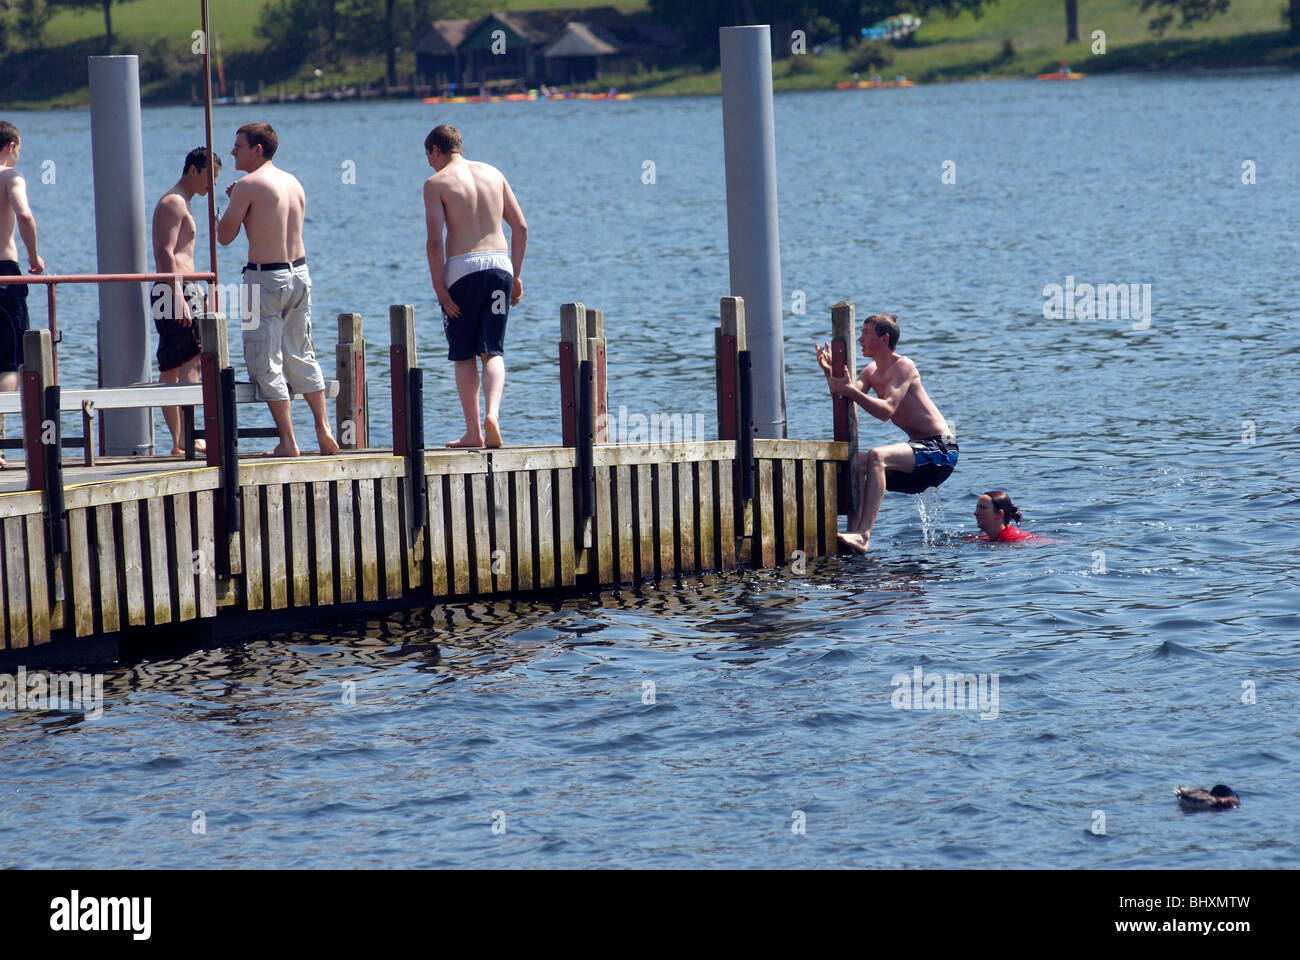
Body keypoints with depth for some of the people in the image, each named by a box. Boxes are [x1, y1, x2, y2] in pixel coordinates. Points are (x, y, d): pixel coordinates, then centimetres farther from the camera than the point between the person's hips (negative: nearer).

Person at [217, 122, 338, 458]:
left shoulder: (248, 185, -12)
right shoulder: (293, 183, 11)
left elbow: (225, 236, -9)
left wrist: (232, 203, 7)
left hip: (266, 278, -7)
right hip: (299, 272, 7)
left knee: (266, 364, -1)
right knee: (302, 357, 18)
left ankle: (288, 442, -4)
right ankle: (324, 432, 18)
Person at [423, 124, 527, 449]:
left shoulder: (437, 183, -2)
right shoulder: (493, 174, 12)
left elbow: (434, 240, -10)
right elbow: (521, 228, 10)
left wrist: (439, 287, -8)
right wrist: (516, 276, 14)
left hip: (463, 267, -3)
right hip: (499, 263, 3)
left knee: (464, 355, 8)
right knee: (493, 351, 5)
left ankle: (473, 431, 8)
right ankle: (492, 413, -18)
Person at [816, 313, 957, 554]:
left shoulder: (903, 367, -13)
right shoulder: (872, 372, 14)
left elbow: (886, 410, -25)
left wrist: (852, 391, -30)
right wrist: (830, 374, -10)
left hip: (940, 449, -9)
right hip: (918, 449, 9)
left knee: (877, 456, -30)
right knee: (857, 464, -3)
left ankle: (863, 535, -40)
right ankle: (854, 531, -16)